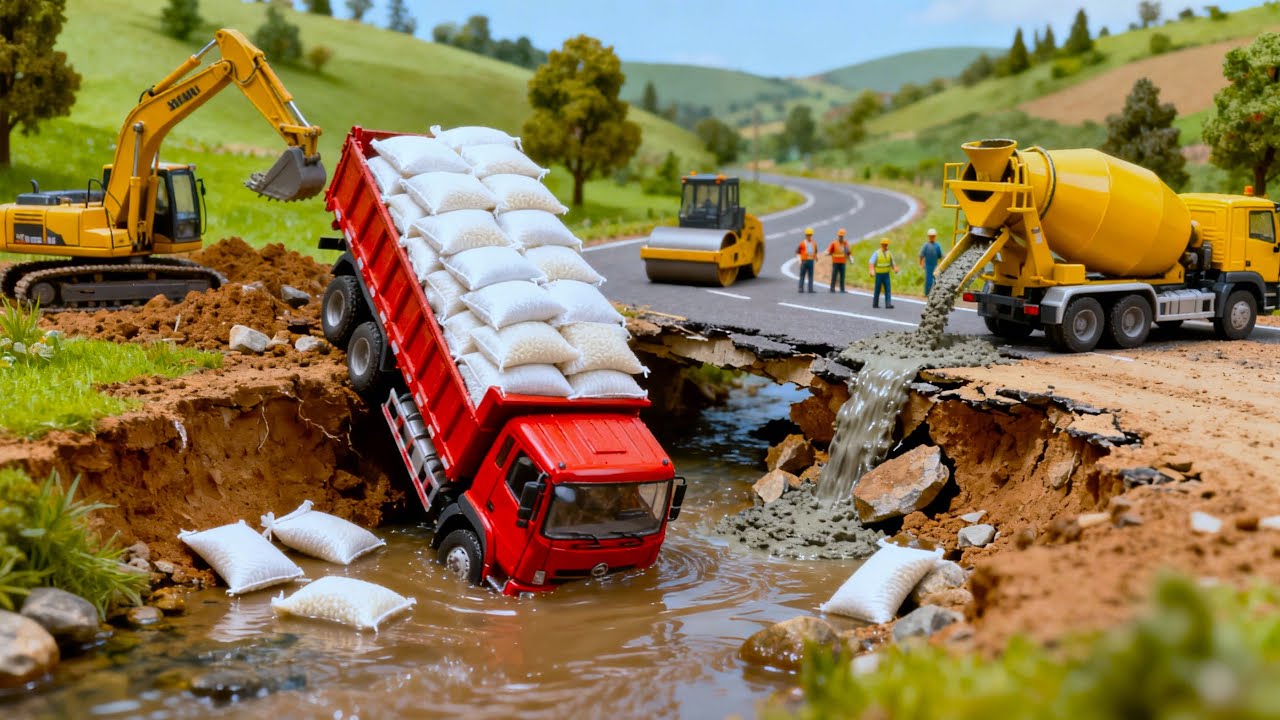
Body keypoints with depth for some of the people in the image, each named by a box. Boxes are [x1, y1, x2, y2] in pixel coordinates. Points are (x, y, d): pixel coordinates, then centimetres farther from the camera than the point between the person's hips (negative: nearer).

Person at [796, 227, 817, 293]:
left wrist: (816, 256, 11)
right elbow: (797, 252, -2)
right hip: (804, 261, -4)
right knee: (802, 275, -2)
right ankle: (801, 289, 0)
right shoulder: (802, 243, -3)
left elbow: (815, 252, 26)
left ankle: (810, 289, 3)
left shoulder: (814, 244, 10)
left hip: (811, 261, 4)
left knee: (811, 276, 2)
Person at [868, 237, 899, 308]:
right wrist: (872, 272, -37)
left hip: (886, 275, 3)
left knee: (888, 289, -9)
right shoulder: (876, 253, -11)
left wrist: (895, 269, -12)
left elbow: (892, 263, 10)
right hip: (878, 275, -3)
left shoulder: (889, 253, 3)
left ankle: (888, 304, -15)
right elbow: (871, 263, -20)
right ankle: (875, 304, 19)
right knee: (877, 290, 4)